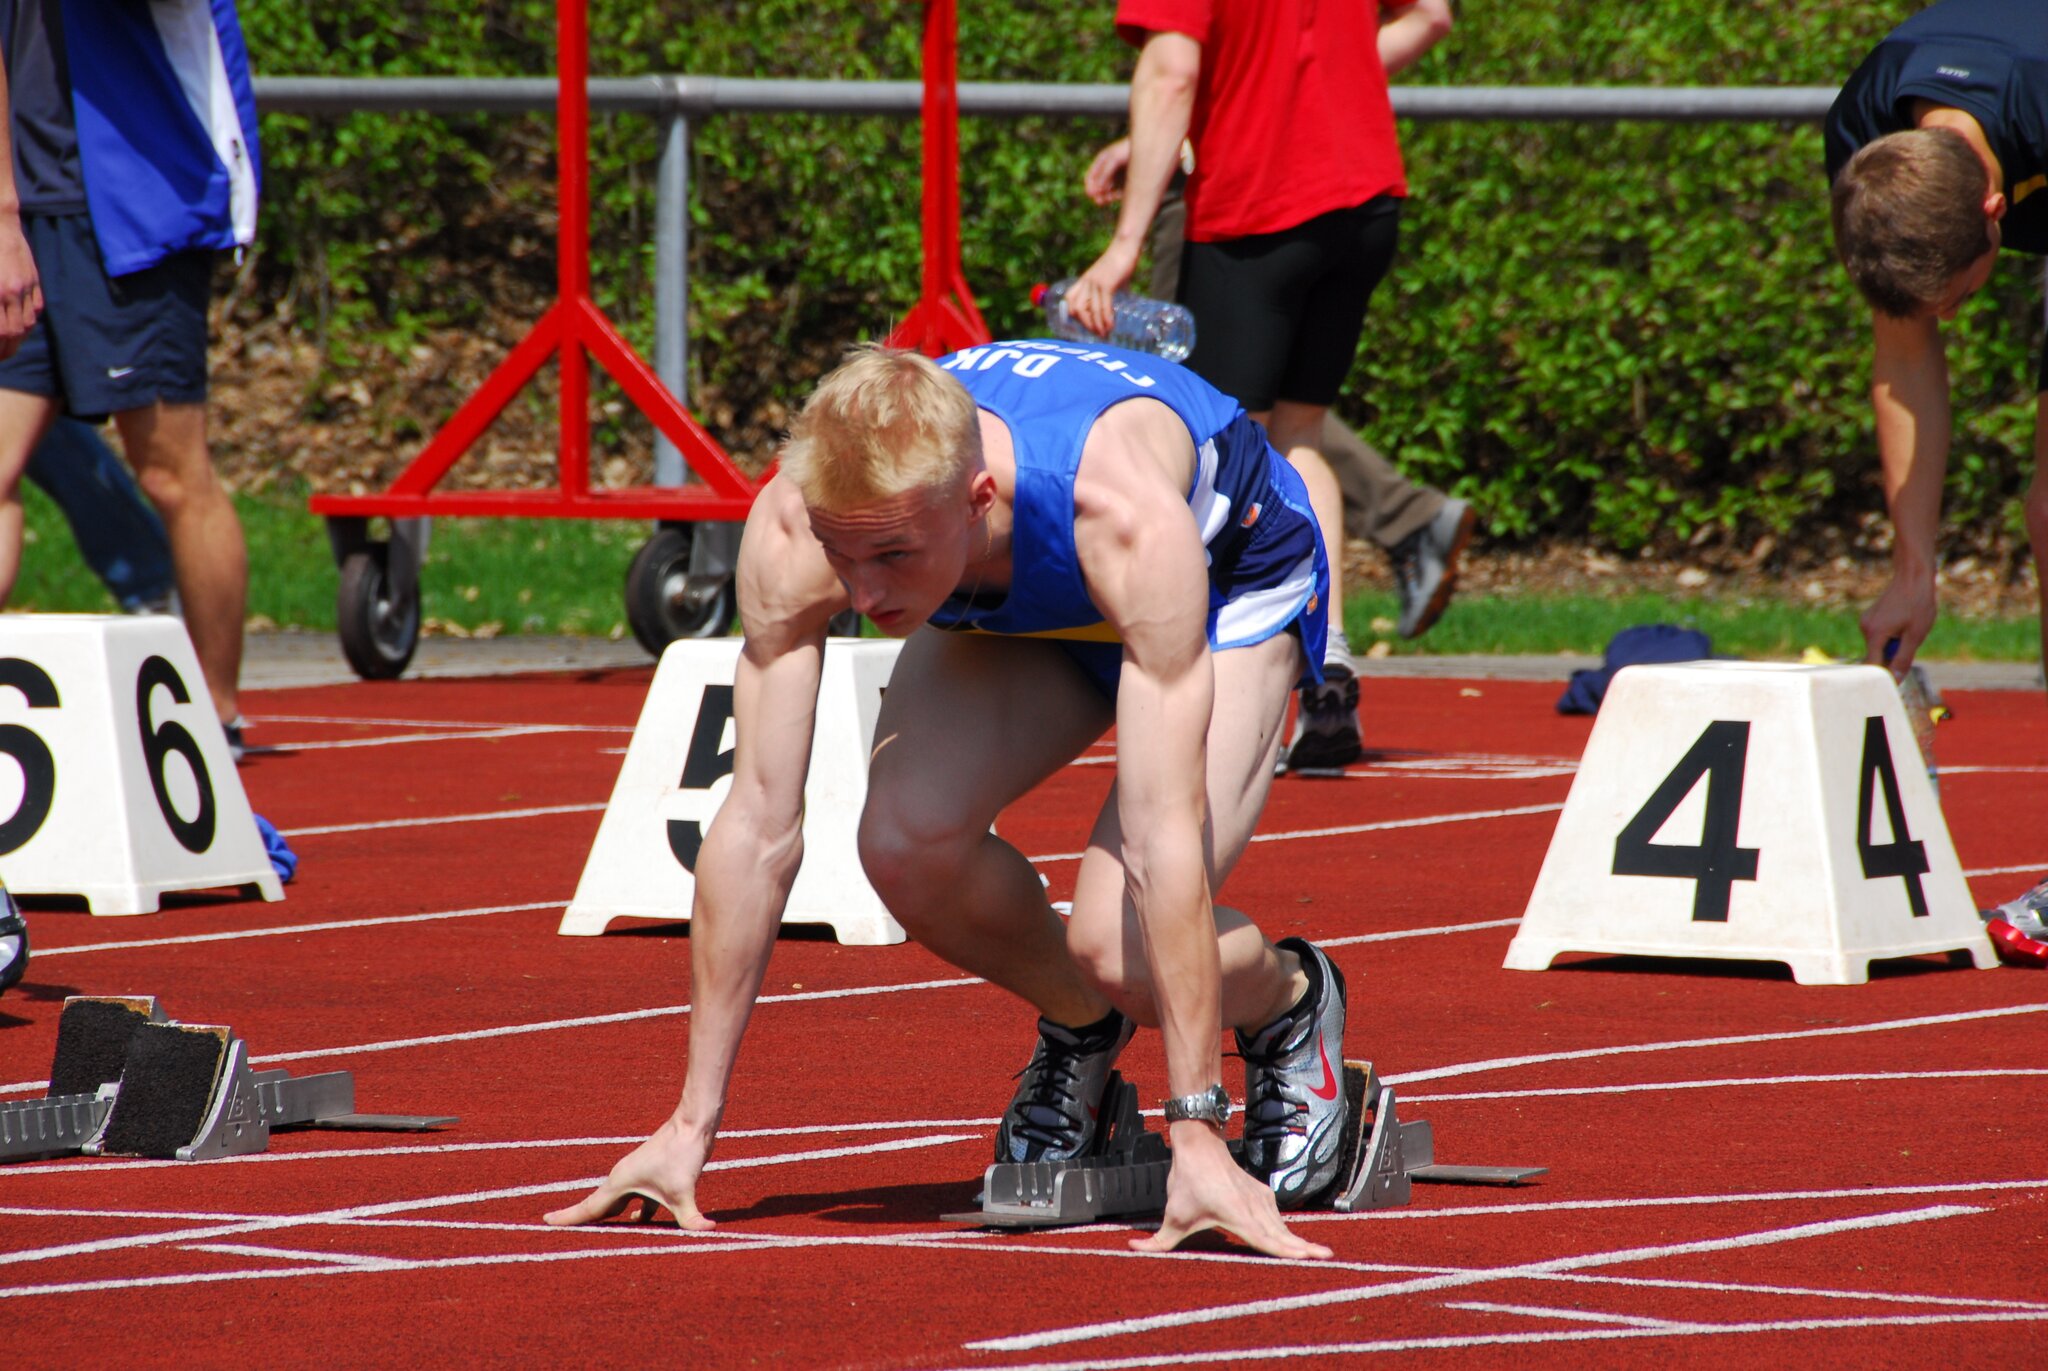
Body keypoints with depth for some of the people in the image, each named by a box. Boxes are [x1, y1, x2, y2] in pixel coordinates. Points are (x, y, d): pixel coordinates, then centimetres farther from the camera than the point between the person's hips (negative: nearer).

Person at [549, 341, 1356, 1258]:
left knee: (1121, 950, -25)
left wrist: (1197, 1138, -46)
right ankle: (1079, 1028, 8)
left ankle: (1288, 1001, 11)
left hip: (1228, 573, -4)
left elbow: (1165, 841, -45)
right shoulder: (793, 531, -35)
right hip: (1017, 605, 4)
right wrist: (691, 1127, -27)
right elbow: (757, 827, -29)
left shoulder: (1123, 519, -45)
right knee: (905, 846, -25)